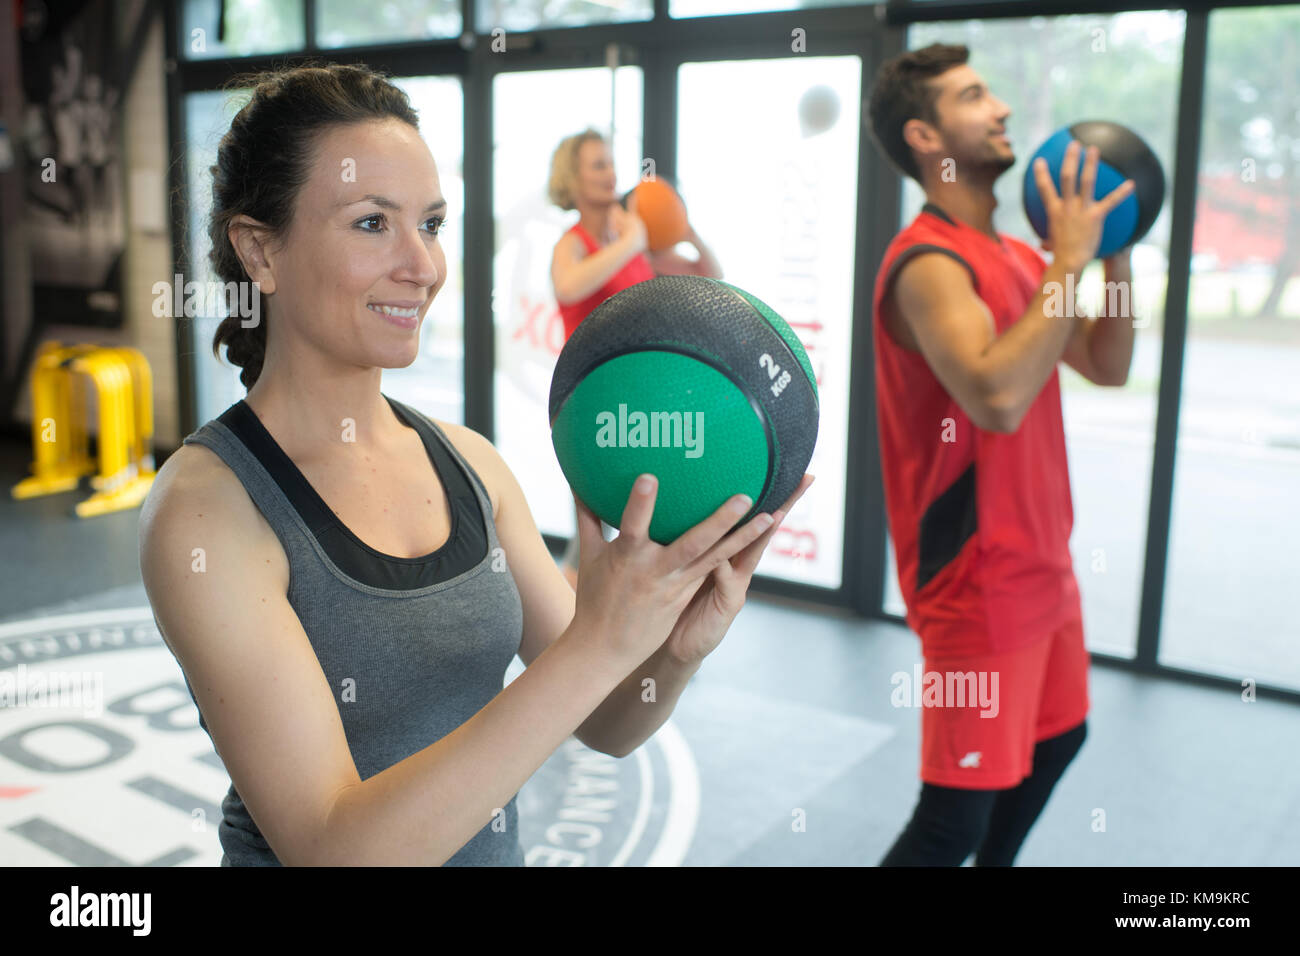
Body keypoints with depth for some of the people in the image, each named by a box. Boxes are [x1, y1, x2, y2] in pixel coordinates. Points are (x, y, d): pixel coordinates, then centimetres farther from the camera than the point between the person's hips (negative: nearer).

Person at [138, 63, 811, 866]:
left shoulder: (470, 462, -7)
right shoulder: (203, 508, -22)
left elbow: (606, 726, -4)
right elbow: (330, 846, -28)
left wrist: (680, 650, -25)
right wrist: (595, 645, -35)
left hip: (497, 846, 5)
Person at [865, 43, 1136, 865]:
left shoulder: (1016, 256, 9)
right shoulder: (928, 264, -20)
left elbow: (1106, 366, 13)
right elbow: (997, 397, -36)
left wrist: (1116, 250, 1)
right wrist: (1068, 257, -26)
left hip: (1042, 560, 10)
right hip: (977, 579, -10)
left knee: (1058, 734, 26)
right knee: (956, 815, -5)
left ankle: (997, 862, 47)